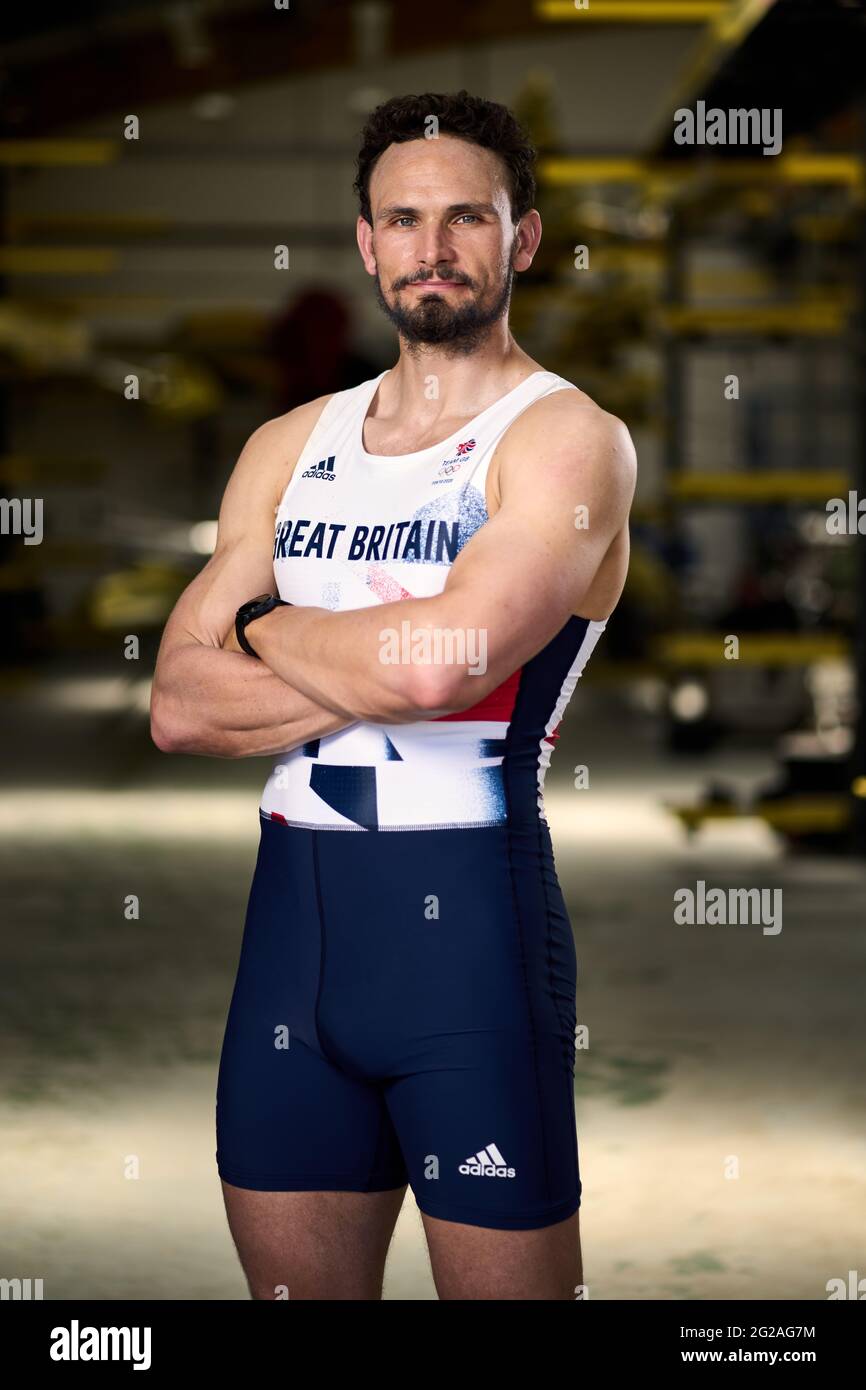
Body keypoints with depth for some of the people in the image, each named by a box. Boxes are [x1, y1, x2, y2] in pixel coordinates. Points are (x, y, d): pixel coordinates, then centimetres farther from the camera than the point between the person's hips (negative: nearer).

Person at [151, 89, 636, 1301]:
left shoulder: (566, 439, -4)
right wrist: (378, 674, -11)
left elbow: (442, 660, -21)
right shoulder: (292, 447, 13)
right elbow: (179, 708, 2)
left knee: (502, 1281, 0)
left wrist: (265, 627, -3)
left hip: (468, 909, -5)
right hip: (290, 912, 6)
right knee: (294, 1288, 13)